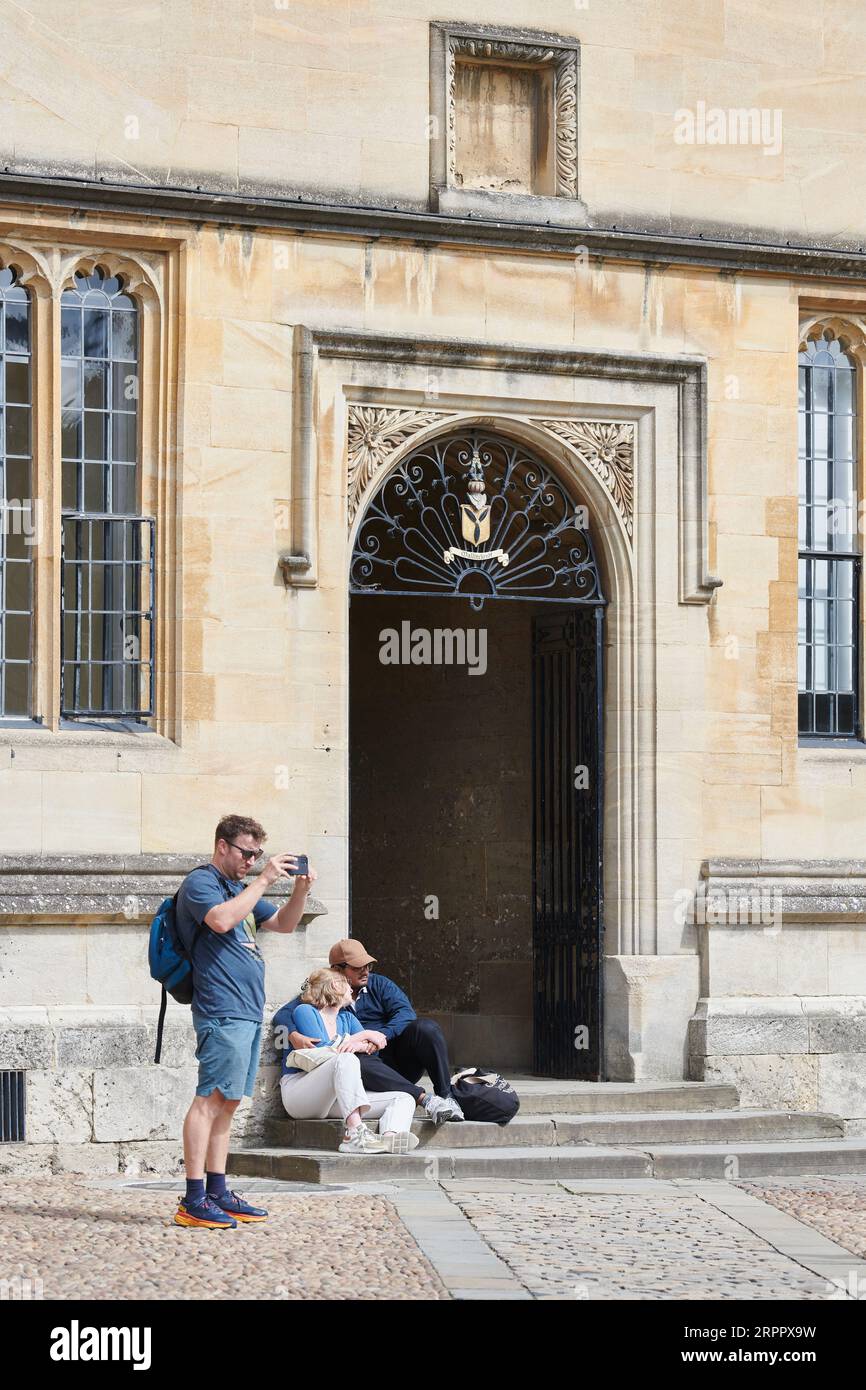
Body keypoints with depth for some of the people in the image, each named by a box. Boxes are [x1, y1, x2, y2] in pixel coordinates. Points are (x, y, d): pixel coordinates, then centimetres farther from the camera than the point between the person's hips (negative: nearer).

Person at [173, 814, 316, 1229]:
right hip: (222, 1011, -10)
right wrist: (263, 880, -19)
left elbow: (283, 924, 25)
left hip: (248, 1011, 10)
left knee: (227, 1102, 10)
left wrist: (300, 891, 7)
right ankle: (193, 1202, -11)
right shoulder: (200, 883, -5)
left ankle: (217, 1193, 14)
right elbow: (221, 920, -24)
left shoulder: (239, 887, 24)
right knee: (211, 1099, -11)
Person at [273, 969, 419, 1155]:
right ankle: (354, 1133, -52)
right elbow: (319, 1051, -10)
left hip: (334, 1101, 7)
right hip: (299, 1095, -7)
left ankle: (390, 1138, -46)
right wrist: (362, 1035, 0)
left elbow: (373, 1045, 10)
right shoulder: (305, 1011, 5)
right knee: (345, 1059, -34)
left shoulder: (346, 1017, 25)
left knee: (404, 1099, -10)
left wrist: (358, 1045, -13)